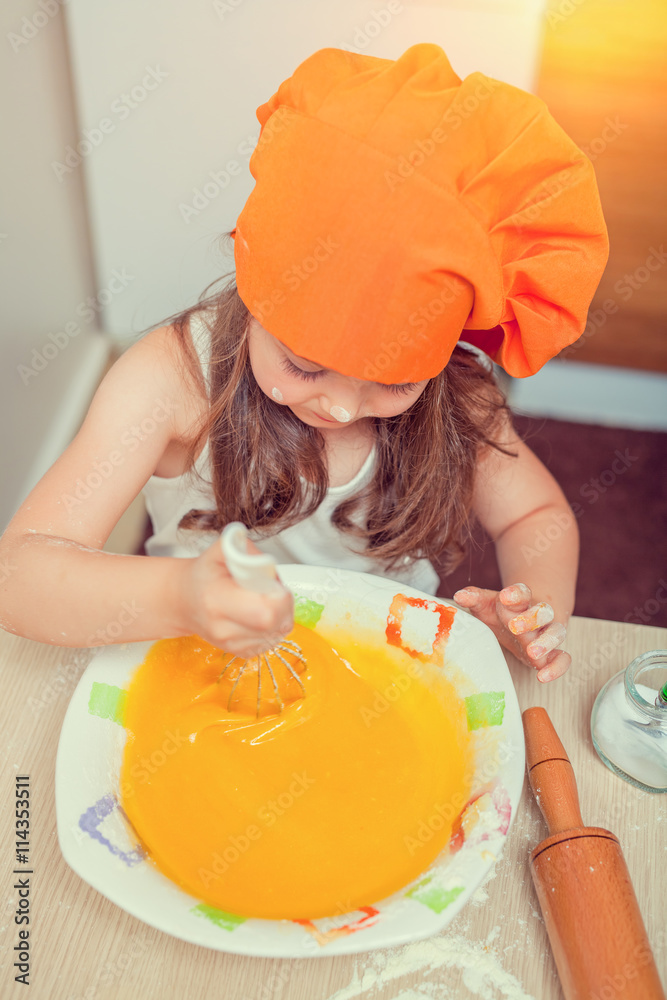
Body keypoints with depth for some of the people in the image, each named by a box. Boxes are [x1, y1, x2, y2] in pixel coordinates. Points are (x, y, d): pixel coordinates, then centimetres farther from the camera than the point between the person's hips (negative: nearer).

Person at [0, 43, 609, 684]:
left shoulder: (456, 390, -13)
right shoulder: (173, 374, -22)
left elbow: (536, 514, 1)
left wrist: (540, 610, -19)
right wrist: (177, 598, -44)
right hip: (208, 666, 0)